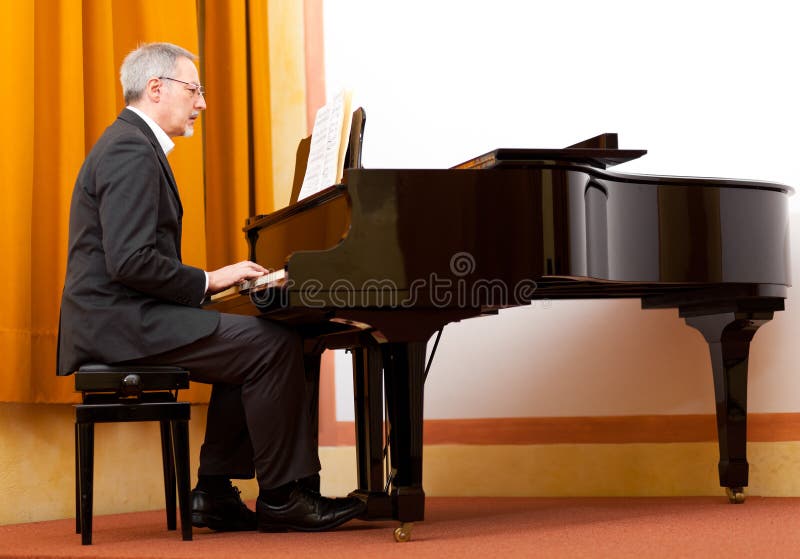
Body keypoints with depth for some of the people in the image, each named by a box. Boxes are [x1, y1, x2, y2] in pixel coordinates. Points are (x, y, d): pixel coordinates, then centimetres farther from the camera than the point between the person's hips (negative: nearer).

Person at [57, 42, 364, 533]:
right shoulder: (132, 151, -14)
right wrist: (207, 281, -13)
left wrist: (206, 284, 9)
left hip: (126, 315, 11)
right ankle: (281, 498, -6)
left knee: (252, 342, 14)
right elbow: (129, 261, -24)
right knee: (277, 346, -15)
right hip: (122, 322, -11)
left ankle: (215, 494, 11)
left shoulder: (134, 144, 20)